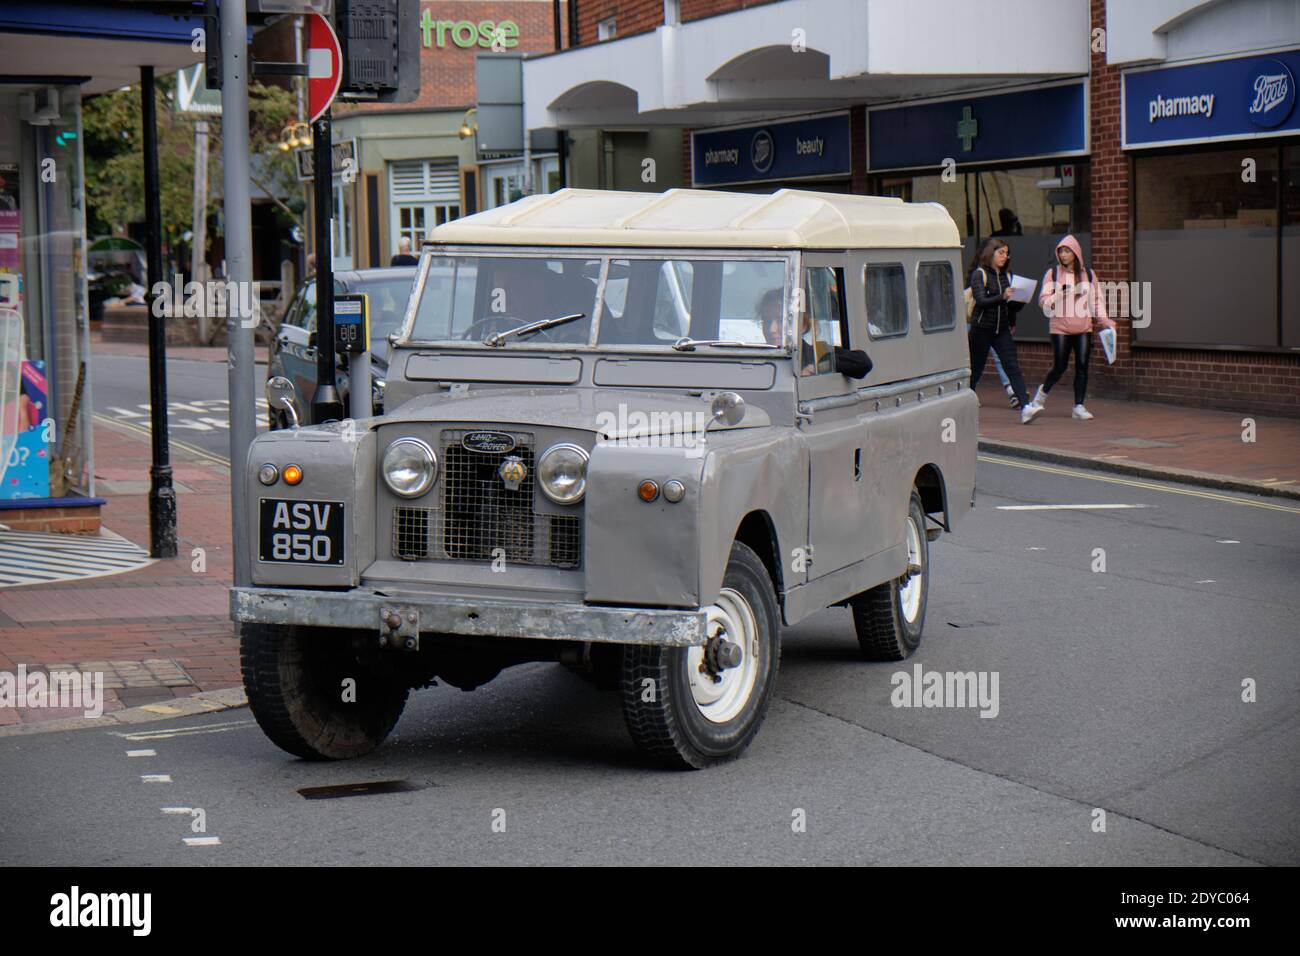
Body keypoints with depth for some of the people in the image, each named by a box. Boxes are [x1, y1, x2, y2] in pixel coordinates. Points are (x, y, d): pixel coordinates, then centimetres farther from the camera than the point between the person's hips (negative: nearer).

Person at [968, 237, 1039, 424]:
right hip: (982, 329, -5)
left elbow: (1013, 306, 16)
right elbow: (981, 301, -18)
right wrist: (1003, 297, -31)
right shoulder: (979, 274, -5)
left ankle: (1025, 407, -21)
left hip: (1002, 329, 5)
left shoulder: (1006, 275, 13)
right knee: (975, 371, 5)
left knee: (1013, 367, -9)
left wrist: (1020, 300, -5)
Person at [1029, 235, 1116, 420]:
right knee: (1060, 367, -2)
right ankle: (1043, 391, 26)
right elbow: (1043, 300, -1)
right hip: (1060, 328, -2)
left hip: (1084, 328, 2)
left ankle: (1079, 406, 4)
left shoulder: (1088, 274, 9)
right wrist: (1059, 294, -18)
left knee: (1082, 367, -3)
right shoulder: (1052, 274, 2)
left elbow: (1096, 299, 15)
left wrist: (1103, 320, 5)